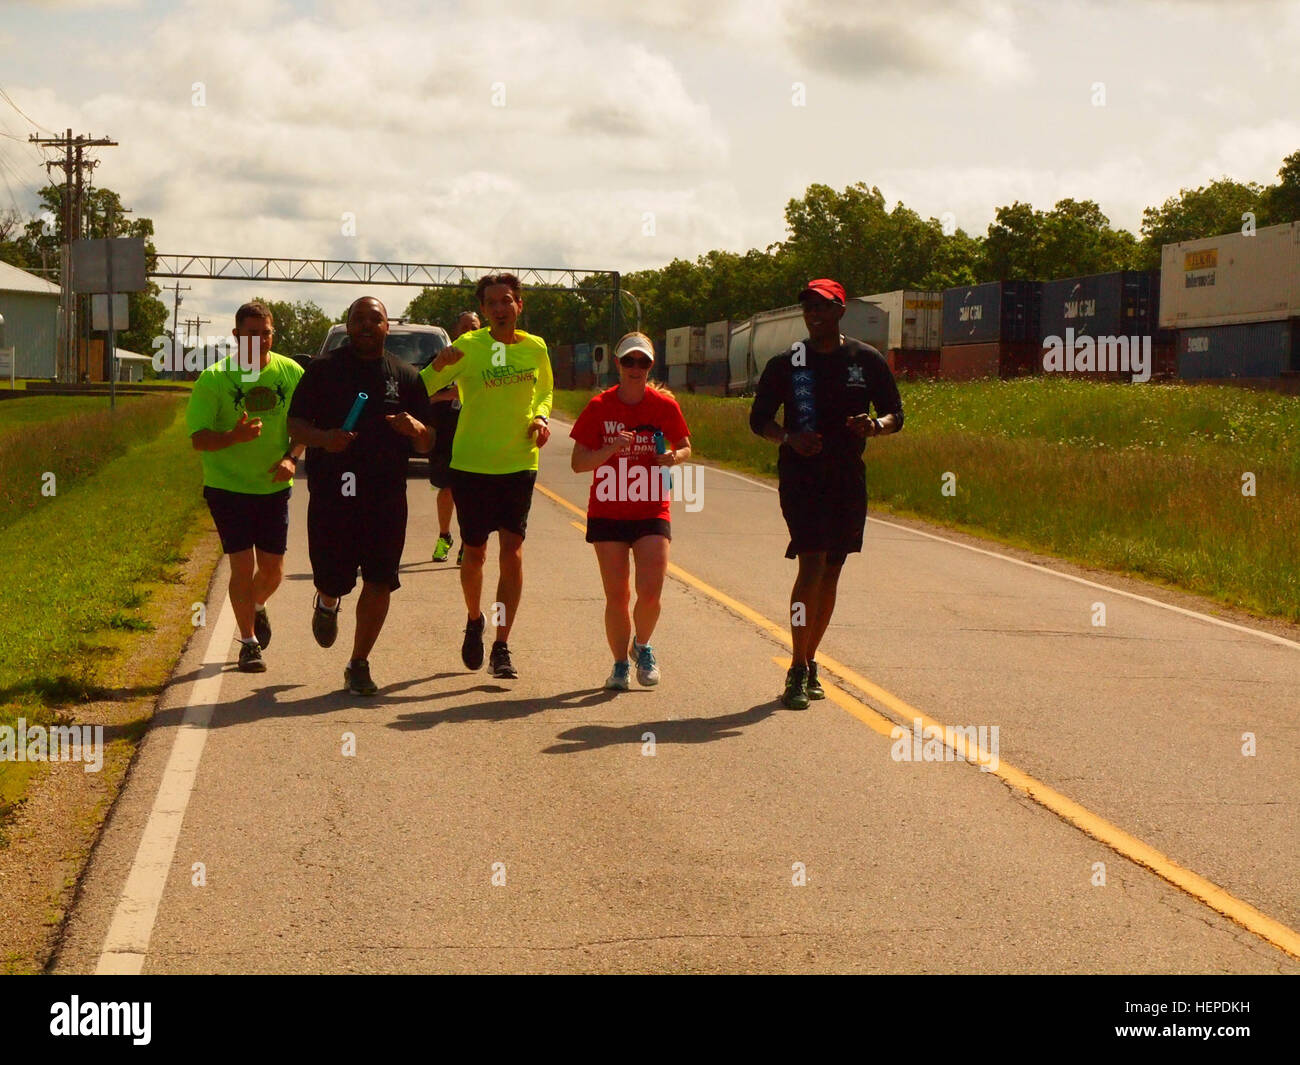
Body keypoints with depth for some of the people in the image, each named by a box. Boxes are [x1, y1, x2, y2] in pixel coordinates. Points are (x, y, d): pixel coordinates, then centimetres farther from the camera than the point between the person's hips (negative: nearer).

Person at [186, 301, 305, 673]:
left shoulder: (290, 373, -1)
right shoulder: (213, 379, -11)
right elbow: (198, 439, -14)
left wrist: (291, 457, -8)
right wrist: (233, 436, -33)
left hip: (274, 486, 3)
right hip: (228, 488, -3)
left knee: (273, 569, 9)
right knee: (243, 566, -6)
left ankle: (256, 608, 42)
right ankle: (249, 642, 10)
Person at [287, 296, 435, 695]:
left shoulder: (406, 376, 11)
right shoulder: (323, 369, 6)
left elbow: (428, 443, 11)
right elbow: (295, 424, 4)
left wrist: (416, 428, -13)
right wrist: (322, 437, -17)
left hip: (387, 496, 2)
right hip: (332, 493, -1)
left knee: (379, 582, -2)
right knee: (333, 579, 1)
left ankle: (359, 664, 13)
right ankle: (327, 603, 39)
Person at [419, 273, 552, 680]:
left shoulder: (535, 348, 2)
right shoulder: (468, 347, -7)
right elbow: (421, 391, -11)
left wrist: (541, 417, 0)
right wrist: (438, 366, -32)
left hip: (519, 463, 1)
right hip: (471, 463, -1)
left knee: (512, 549, -9)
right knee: (474, 553, 9)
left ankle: (502, 647, -5)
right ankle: (475, 621, 37)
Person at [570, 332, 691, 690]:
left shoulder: (664, 405, -1)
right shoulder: (599, 407, -3)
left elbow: (685, 447, 12)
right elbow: (578, 463, -4)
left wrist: (674, 457, -11)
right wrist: (611, 449, -22)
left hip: (652, 512, 0)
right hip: (608, 511, 0)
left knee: (650, 592, -11)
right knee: (616, 596, -1)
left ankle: (643, 645, 18)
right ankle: (620, 664, 18)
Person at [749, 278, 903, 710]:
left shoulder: (867, 360, 5)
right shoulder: (787, 363, 2)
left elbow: (896, 414, 9)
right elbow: (758, 418, 7)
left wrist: (876, 426, -14)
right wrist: (788, 438, -14)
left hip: (849, 479, 3)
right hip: (800, 475, -3)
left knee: (831, 573, 9)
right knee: (812, 565, -15)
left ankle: (808, 663, 22)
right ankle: (798, 670, -11)